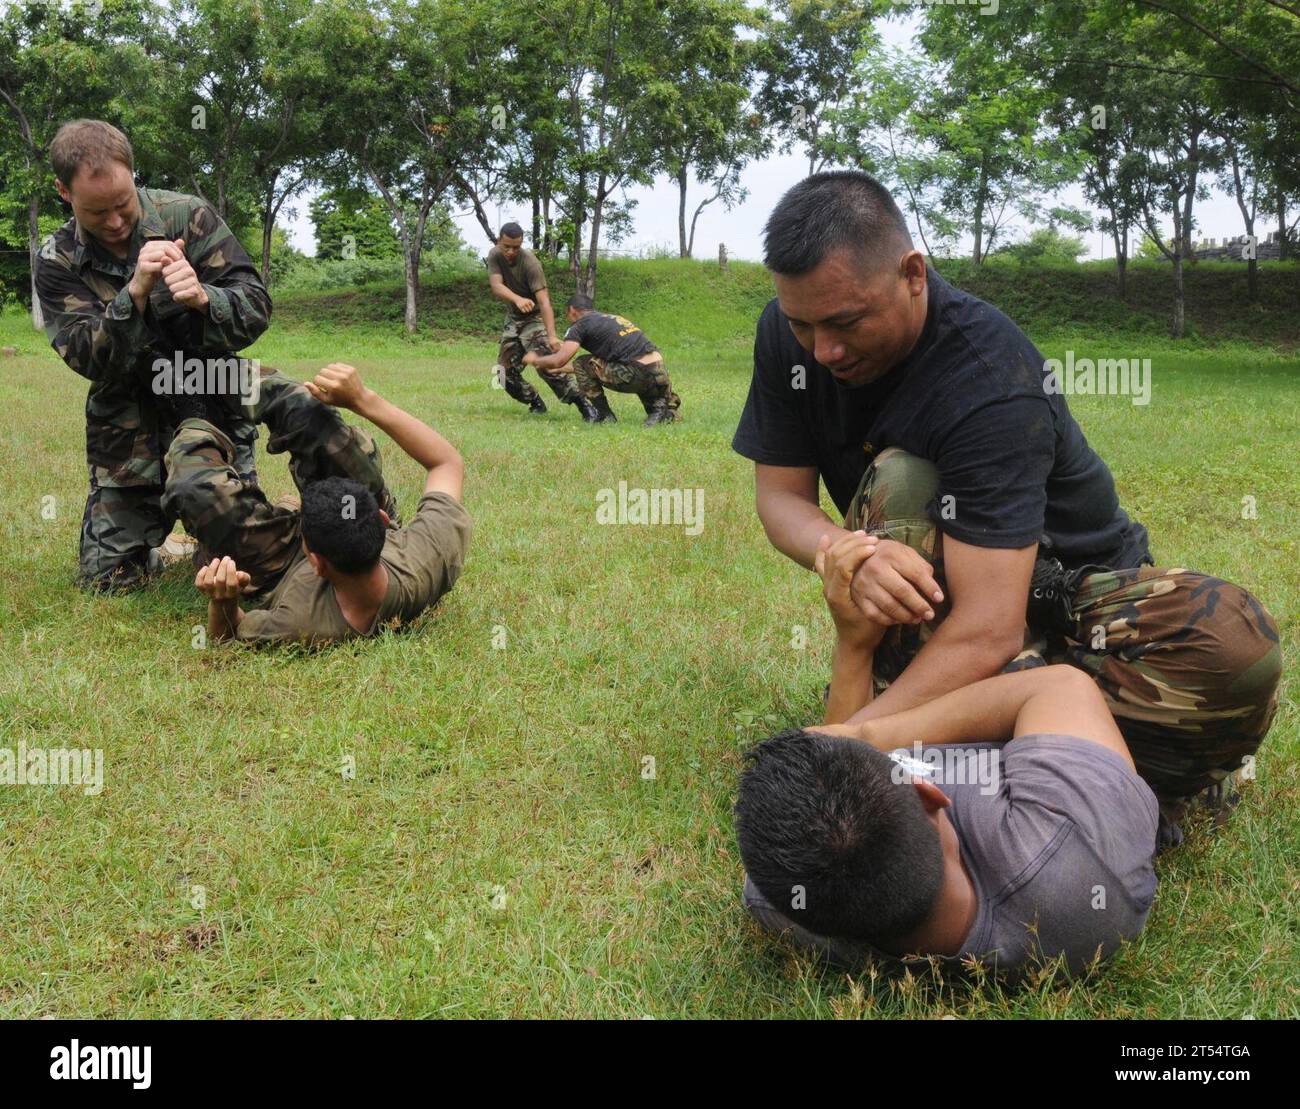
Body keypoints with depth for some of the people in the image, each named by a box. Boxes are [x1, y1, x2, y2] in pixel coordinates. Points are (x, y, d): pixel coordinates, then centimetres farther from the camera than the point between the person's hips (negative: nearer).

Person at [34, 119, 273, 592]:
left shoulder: (188, 216, -9)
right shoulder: (58, 261, -5)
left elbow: (256, 310, -13)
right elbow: (89, 359, -17)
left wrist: (204, 299, -35)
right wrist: (135, 293, -32)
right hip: (127, 427, 1)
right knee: (108, 579, 2)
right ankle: (156, 540, 36)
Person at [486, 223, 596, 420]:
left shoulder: (530, 263, -24)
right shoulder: (495, 256, -9)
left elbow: (544, 301, -33)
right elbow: (496, 286, -26)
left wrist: (552, 336, -46)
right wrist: (517, 299, -48)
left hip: (534, 317, -6)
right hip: (512, 318, 6)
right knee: (505, 371, 3)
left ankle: (583, 405, -28)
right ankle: (536, 403, 22)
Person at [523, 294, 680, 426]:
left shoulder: (581, 325, 4)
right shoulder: (612, 318, 29)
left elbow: (559, 360, -5)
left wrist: (535, 360, 17)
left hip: (638, 376, -7)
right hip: (660, 372, 7)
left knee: (582, 364, 10)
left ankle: (605, 415, 11)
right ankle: (662, 410, 13)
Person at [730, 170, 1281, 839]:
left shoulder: (989, 378, -32)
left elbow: (988, 629, -38)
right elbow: (779, 495, -9)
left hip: (1069, 583, -3)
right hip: (932, 584, 4)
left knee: (1237, 646, -33)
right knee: (896, 481, -32)